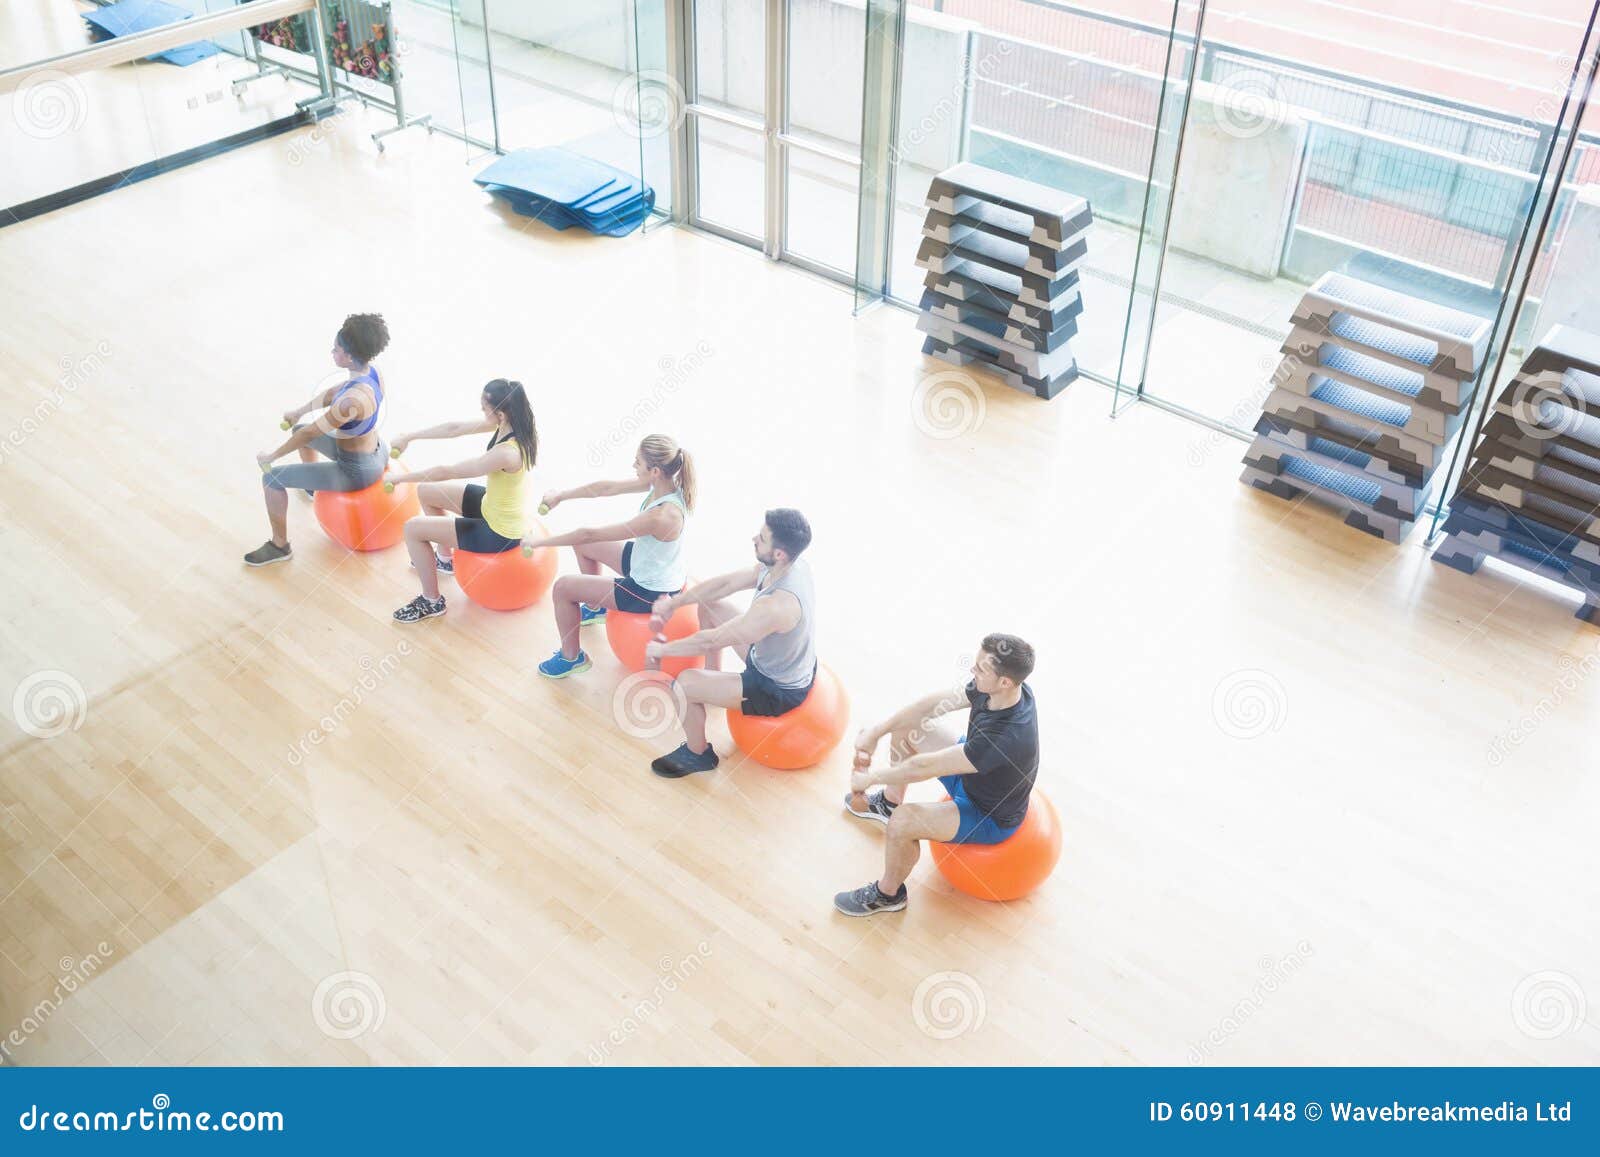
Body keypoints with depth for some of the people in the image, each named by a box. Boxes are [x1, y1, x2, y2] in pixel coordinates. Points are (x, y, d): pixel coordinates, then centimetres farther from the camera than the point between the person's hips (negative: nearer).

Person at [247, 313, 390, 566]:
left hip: (357, 471, -9)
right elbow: (332, 393, 9)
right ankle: (310, 484, 60)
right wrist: (299, 411, 20)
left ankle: (279, 547, 14)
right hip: (375, 452, 9)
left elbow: (311, 433, -26)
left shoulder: (353, 400, -37)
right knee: (299, 429, 30)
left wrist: (273, 456, -12)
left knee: (271, 478, -4)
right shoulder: (370, 371, -11)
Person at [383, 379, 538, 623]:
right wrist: (409, 438, 1)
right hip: (493, 505, 9)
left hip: (501, 532, -9)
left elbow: (446, 472, -27)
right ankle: (446, 558, 42)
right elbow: (455, 428, -1)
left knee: (413, 529, -6)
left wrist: (401, 477, -13)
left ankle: (432, 602, 13)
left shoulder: (506, 453, -37)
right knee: (426, 492, 19)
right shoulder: (509, 425, -12)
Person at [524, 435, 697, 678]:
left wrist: (543, 540, -21)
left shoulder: (661, 516, -39)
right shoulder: (662, 484, -15)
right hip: (648, 563, 8)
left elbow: (592, 533, -32)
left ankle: (570, 658, 19)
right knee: (582, 544, 22)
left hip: (652, 592, -8)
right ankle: (595, 608, 47)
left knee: (563, 587, -3)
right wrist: (561, 495, 2)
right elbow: (608, 488, -1)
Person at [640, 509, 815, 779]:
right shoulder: (789, 564, -14)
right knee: (710, 605, 14)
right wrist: (672, 603, -4)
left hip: (779, 692, -9)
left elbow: (711, 640, -29)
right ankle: (713, 682, 36)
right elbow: (726, 583, -1)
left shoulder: (776, 605, -40)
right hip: (790, 663, 9)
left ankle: (698, 754, 13)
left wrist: (662, 649, -13)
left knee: (685, 683, -15)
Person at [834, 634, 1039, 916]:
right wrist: (875, 733, -11)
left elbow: (923, 768, -35)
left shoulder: (1006, 738, -43)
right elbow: (936, 703, -8)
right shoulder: (1002, 690, -20)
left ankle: (888, 894, 3)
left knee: (902, 822, -29)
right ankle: (889, 802, 34)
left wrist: (870, 777, -20)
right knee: (905, 724, 7)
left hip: (991, 817, -8)